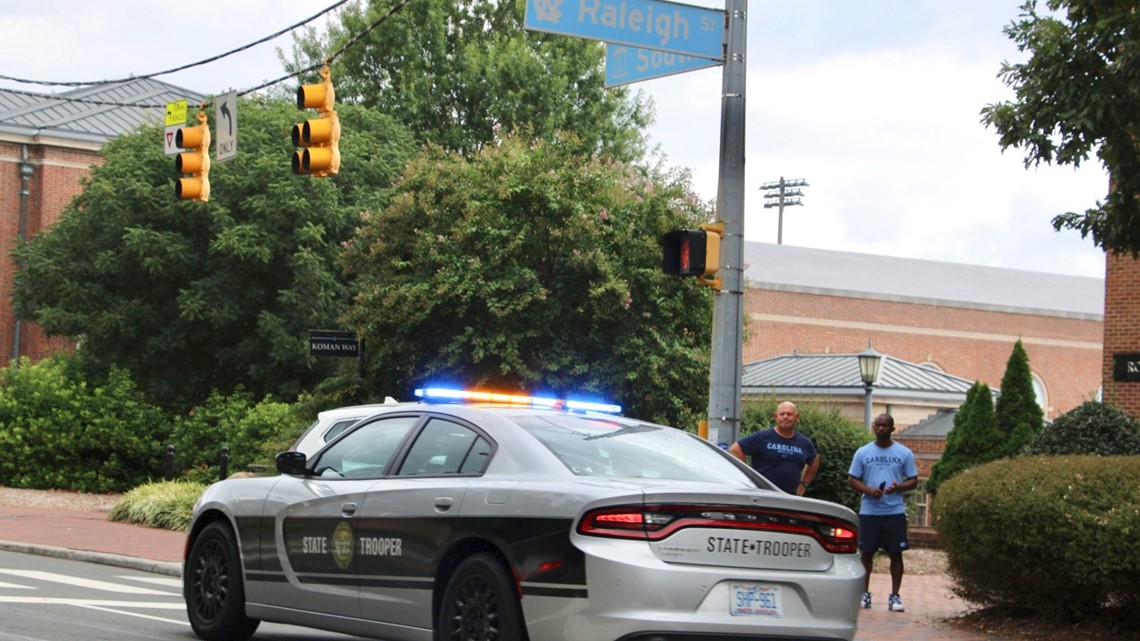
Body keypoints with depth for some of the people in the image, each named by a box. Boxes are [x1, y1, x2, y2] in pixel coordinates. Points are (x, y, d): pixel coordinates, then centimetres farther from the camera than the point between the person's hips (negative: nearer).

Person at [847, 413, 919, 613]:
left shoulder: (904, 453, 5)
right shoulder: (863, 452, 6)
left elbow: (913, 481, 6)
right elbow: (852, 480, 6)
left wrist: (898, 487, -15)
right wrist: (868, 490, -13)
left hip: (895, 512, 0)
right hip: (869, 511, 1)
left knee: (896, 553, -1)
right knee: (866, 552, 4)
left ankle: (894, 596, 5)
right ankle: (864, 593, 13)